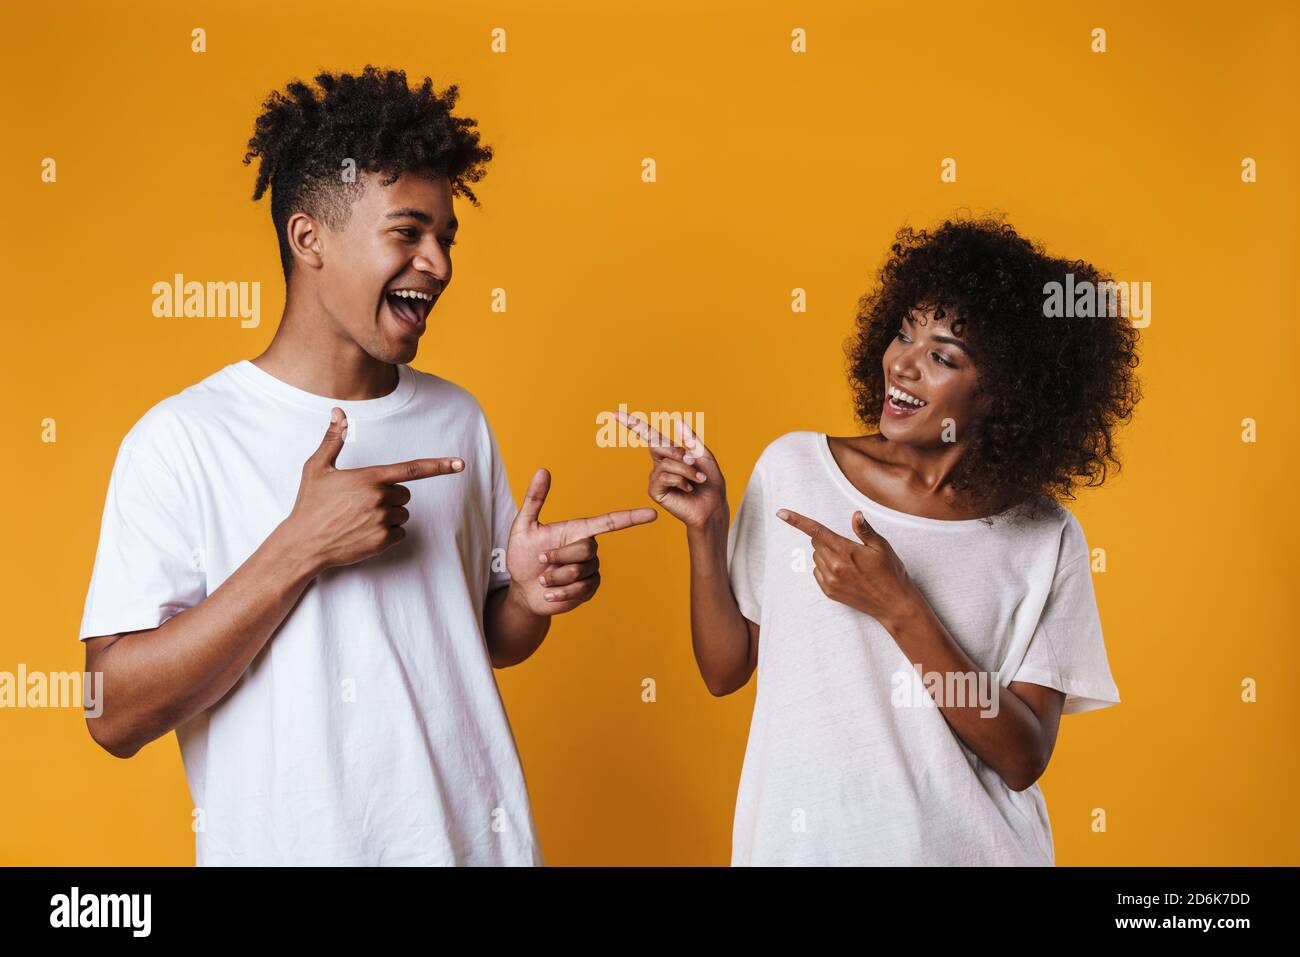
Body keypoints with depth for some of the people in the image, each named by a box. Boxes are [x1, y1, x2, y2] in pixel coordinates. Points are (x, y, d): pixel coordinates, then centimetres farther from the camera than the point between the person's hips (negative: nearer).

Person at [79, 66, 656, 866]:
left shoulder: (457, 418, 3)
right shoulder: (183, 438, -12)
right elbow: (116, 717, -16)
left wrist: (531, 595, -10)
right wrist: (298, 549, -23)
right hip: (291, 843, -4)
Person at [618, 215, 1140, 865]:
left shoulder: (1044, 539, -9)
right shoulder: (795, 467, -6)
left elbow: (1024, 759, -14)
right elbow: (725, 670, -2)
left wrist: (898, 609, -22)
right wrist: (705, 528, -14)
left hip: (963, 844, -1)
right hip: (798, 837, 1)